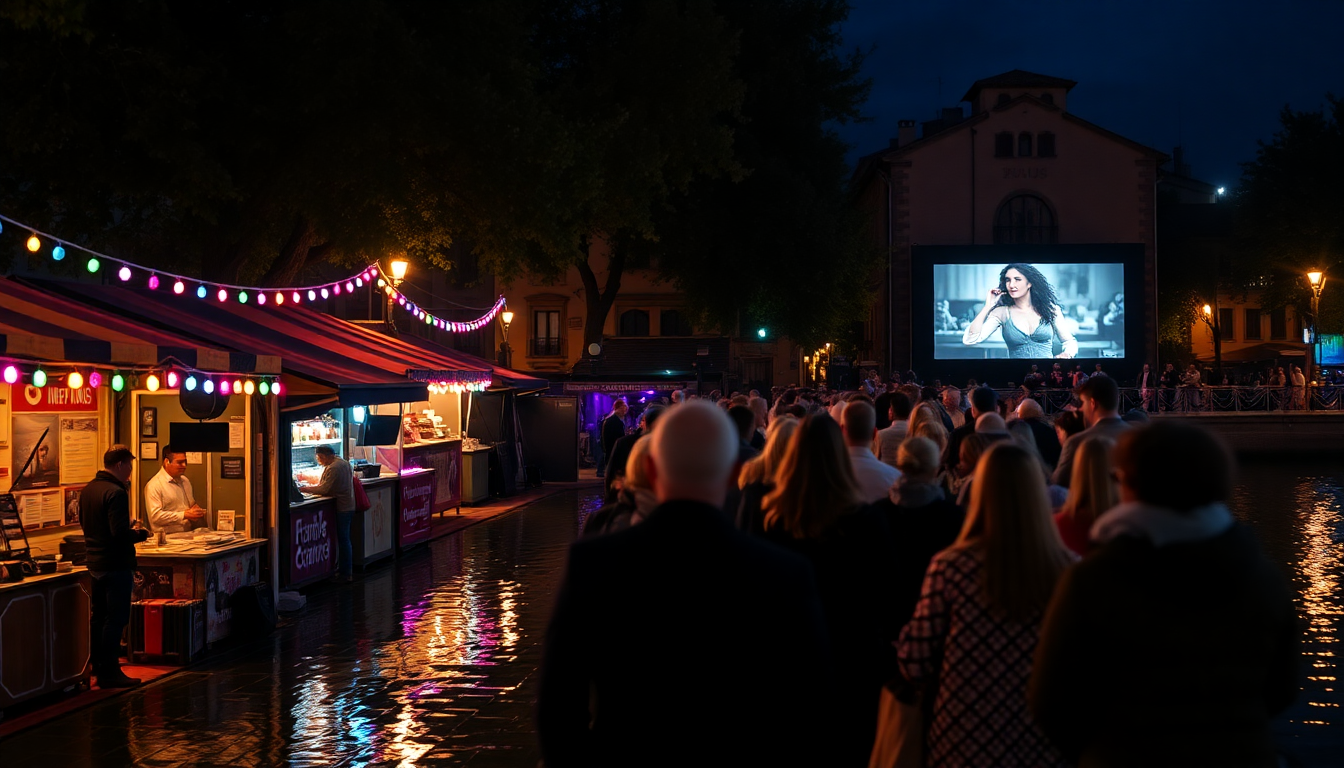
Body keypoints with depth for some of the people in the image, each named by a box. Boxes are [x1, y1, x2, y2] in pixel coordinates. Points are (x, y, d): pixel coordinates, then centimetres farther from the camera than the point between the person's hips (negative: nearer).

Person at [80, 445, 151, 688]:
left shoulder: (87, 490, 8)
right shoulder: (116, 493, -20)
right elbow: (120, 533, -27)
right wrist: (140, 533, -8)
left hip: (94, 562, 9)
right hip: (115, 564, -9)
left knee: (98, 616, 19)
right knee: (116, 618, -3)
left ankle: (97, 665, 29)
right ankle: (109, 673, -1)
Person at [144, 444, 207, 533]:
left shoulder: (185, 481, 19)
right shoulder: (154, 485, -6)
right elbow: (155, 516, -15)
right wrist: (184, 515, -15)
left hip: (189, 534, 7)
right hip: (168, 536, -7)